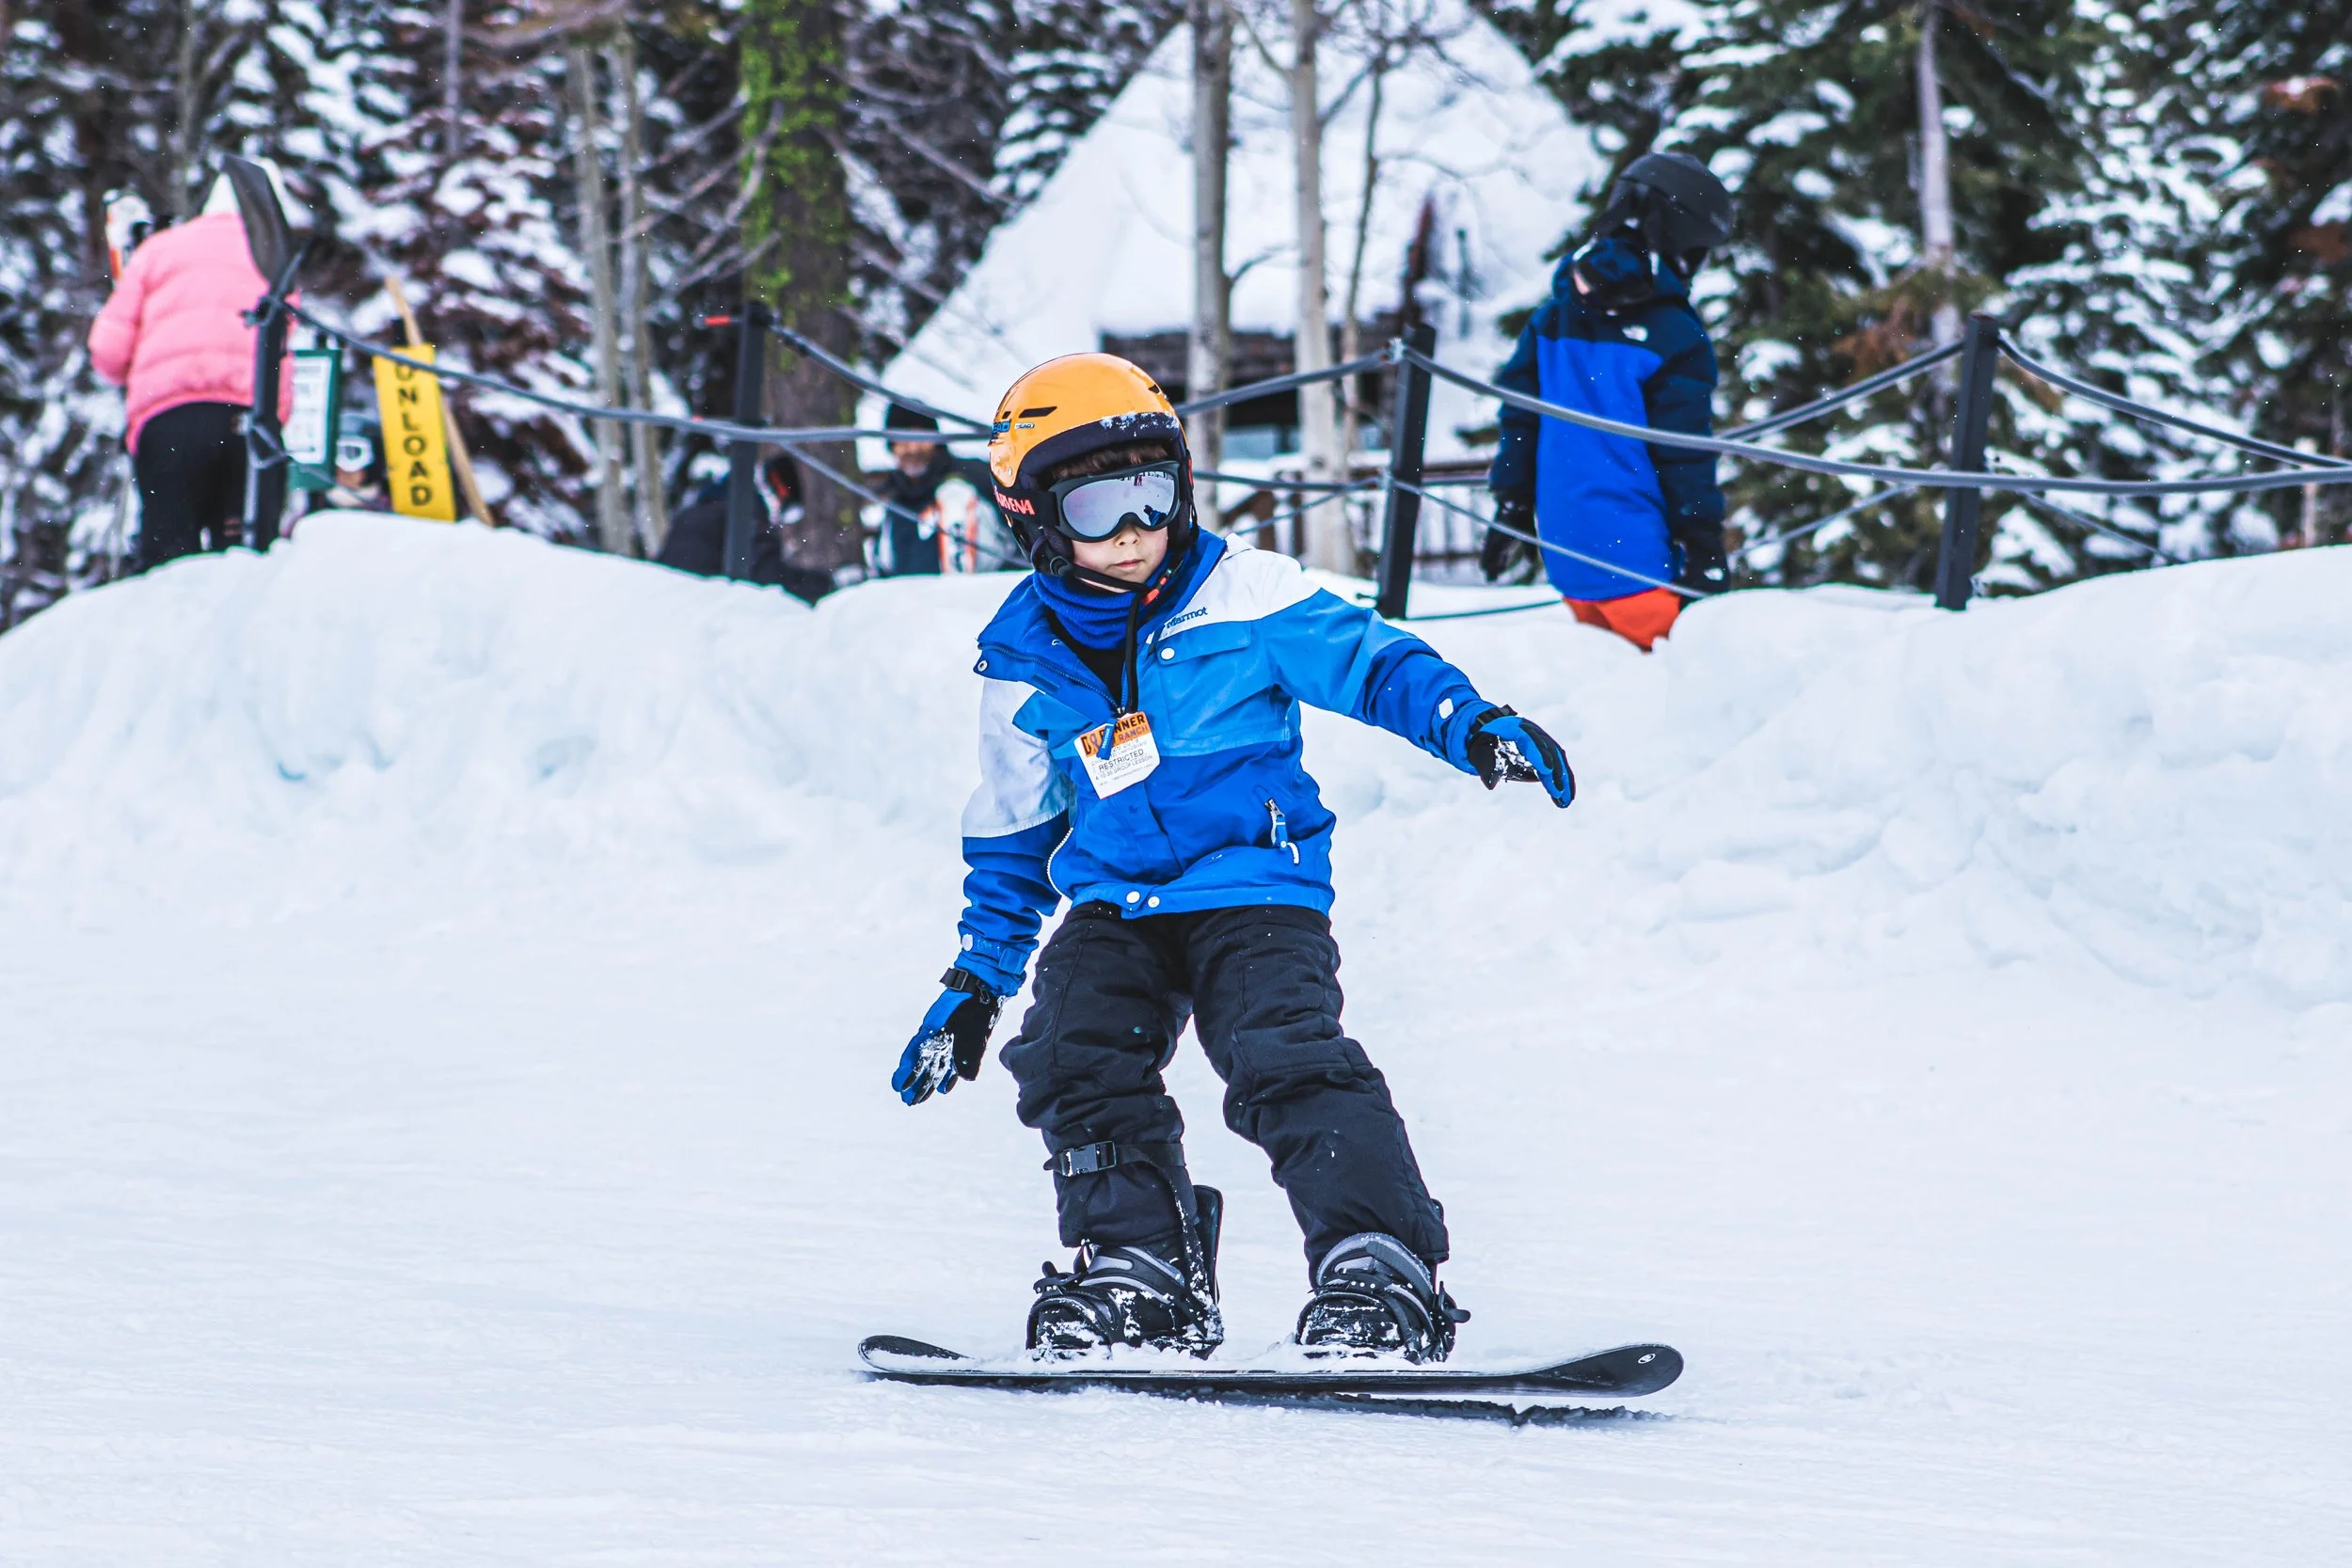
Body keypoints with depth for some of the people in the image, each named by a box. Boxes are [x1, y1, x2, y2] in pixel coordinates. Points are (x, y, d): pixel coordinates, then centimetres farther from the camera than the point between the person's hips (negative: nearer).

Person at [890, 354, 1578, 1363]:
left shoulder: (1240, 595, -4)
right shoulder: (1024, 663, 7)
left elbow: (1368, 661, -3)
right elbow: (1011, 832, 19)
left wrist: (1474, 727, -20)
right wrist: (975, 983, 18)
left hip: (1254, 891, -4)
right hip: (1114, 909, 4)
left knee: (1288, 1063, -24)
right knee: (1074, 1062, -17)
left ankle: (1379, 1263, -25)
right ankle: (1137, 1263, -3)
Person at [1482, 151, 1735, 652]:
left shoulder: (1553, 316, 8)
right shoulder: (1674, 336, -11)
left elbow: (1518, 416, 12)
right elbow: (1685, 456, -11)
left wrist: (1511, 507, 21)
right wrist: (1705, 554, -6)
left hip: (1565, 554, 7)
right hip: (1635, 554, -7)